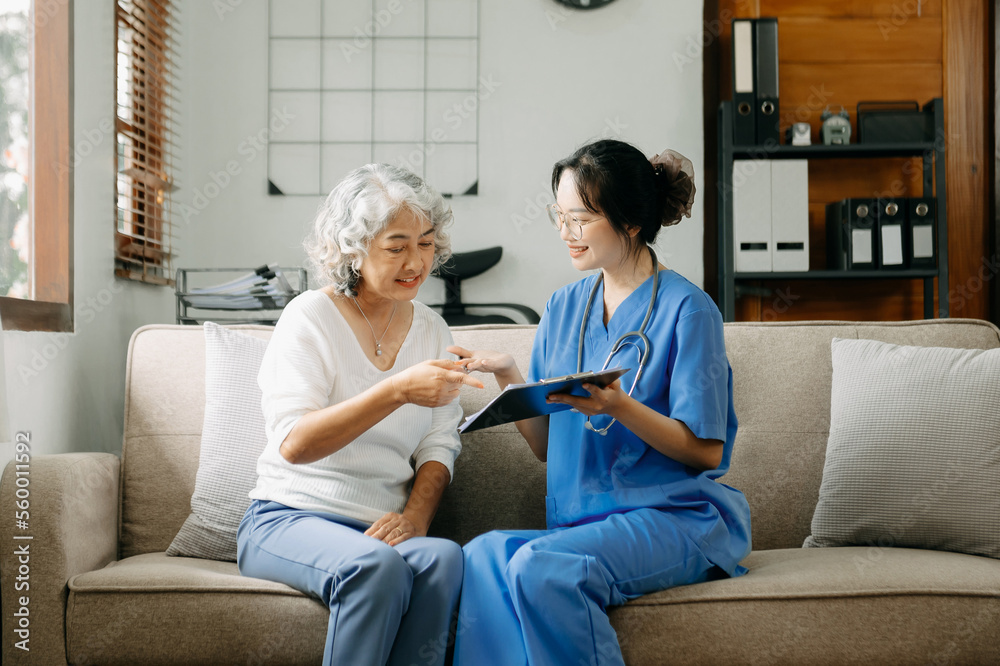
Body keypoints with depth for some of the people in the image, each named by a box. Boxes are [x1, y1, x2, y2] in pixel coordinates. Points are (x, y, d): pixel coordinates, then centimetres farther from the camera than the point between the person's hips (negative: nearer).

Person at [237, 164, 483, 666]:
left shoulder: (432, 330, 13)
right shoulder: (310, 317, -4)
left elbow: (438, 447, 10)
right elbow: (294, 443, -17)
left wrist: (416, 515, -11)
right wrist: (397, 390, -29)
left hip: (379, 531, 4)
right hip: (286, 520, -4)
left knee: (443, 557, -31)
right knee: (377, 565, -35)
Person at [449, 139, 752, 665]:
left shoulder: (687, 310, -5)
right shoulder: (563, 309, 13)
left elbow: (706, 450, -7)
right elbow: (547, 446, 14)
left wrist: (617, 406, -21)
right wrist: (508, 379, -4)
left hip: (674, 517, -5)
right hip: (583, 520, 5)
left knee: (540, 565, -32)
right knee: (483, 555, -28)